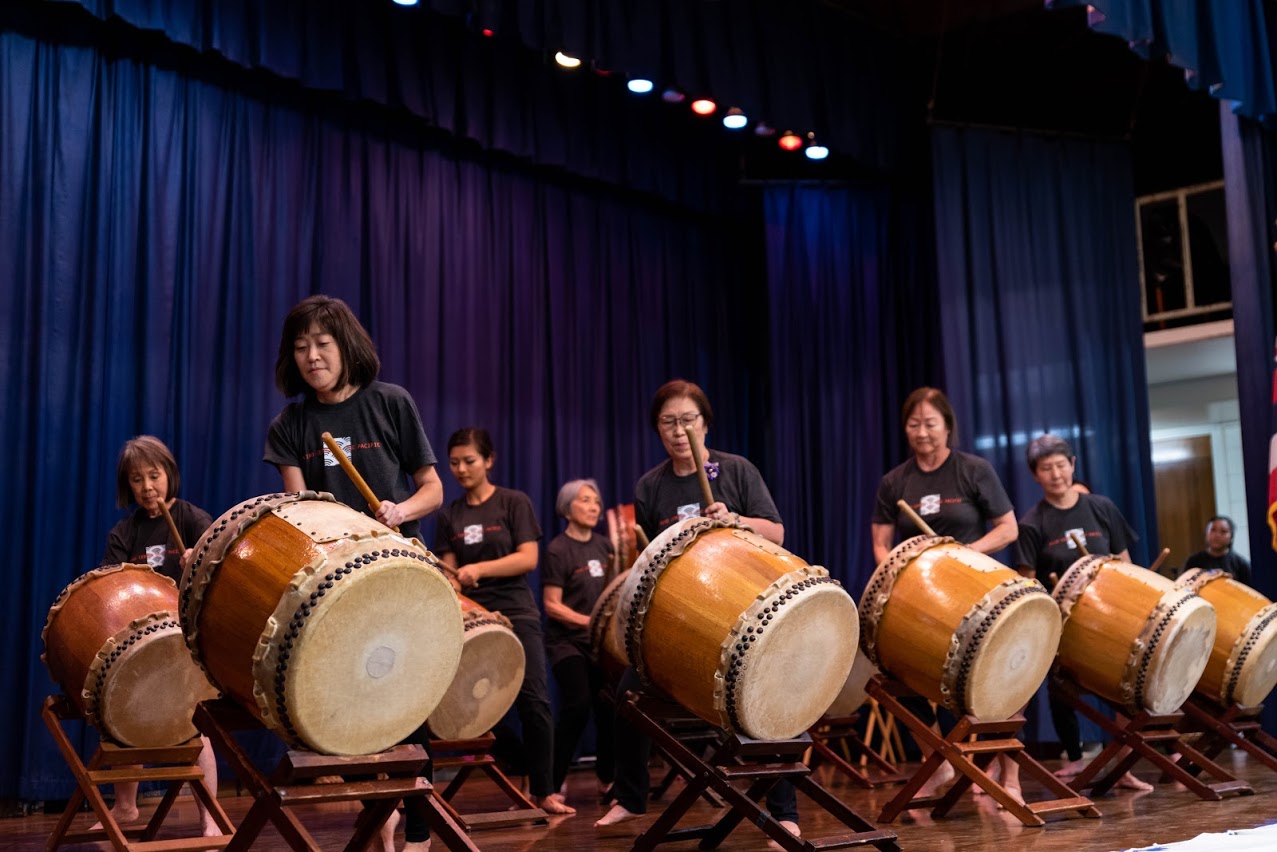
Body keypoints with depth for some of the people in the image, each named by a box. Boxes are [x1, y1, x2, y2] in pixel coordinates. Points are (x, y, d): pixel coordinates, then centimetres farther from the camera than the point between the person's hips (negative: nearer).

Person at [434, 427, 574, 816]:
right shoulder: (449, 516, 11)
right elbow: (448, 571, 7)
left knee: (534, 701, -11)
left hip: (516, 613, -3)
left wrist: (479, 568, -20)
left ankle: (544, 791, -1)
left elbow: (528, 559, -9)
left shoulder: (514, 503, 1)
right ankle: (524, 769, 19)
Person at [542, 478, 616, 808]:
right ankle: (552, 783, -5)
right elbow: (552, 605, -11)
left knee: (609, 707, 2)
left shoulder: (603, 545, 10)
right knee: (577, 706, -16)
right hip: (567, 641, -5)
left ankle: (607, 778, 22)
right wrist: (586, 620, -22)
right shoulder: (558, 550, -7)